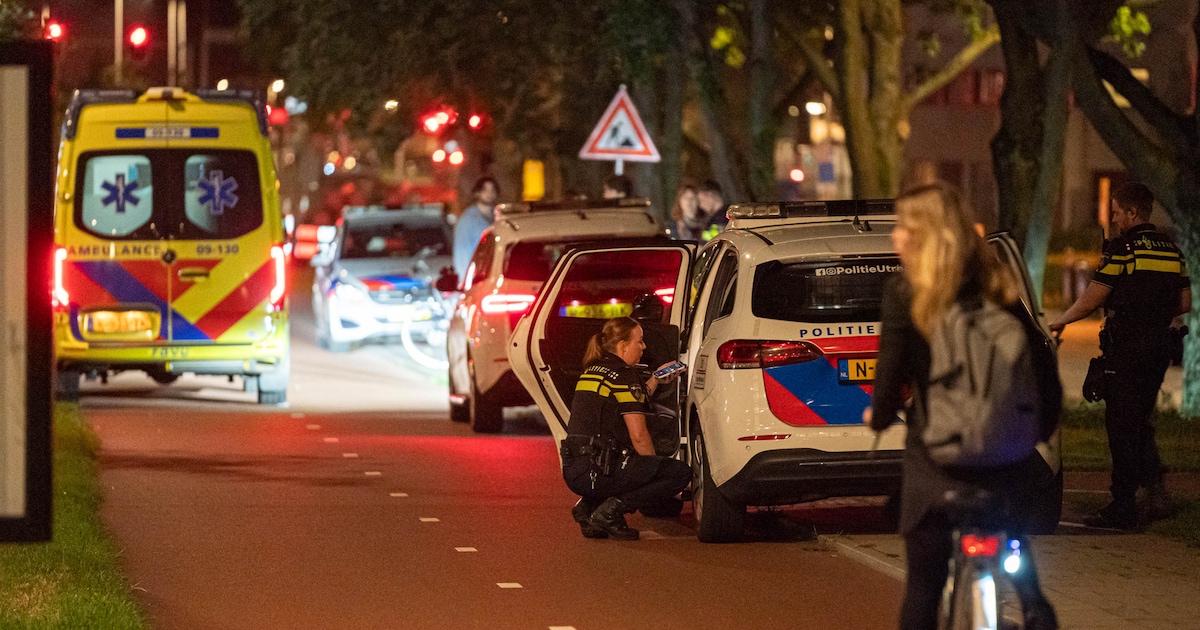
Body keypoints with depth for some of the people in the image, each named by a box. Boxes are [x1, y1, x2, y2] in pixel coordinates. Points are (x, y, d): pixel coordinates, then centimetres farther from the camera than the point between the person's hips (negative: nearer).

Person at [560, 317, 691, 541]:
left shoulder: (591, 372, 18)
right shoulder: (624, 375, -8)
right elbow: (638, 436, -10)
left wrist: (655, 380, 32)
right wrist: (653, 470, 3)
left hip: (572, 472, 9)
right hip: (599, 472, -9)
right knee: (681, 473, -8)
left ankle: (588, 505, 14)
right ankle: (613, 509, -13)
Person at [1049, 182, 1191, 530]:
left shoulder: (1122, 248, -12)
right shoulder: (1170, 249, 11)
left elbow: (1093, 298, -10)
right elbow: (1184, 302, 14)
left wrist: (1061, 321, 4)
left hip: (1127, 348, -7)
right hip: (1160, 346, 7)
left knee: (1122, 426, -1)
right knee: (1140, 422, 18)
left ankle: (1123, 507, 1)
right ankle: (1155, 485, 3)